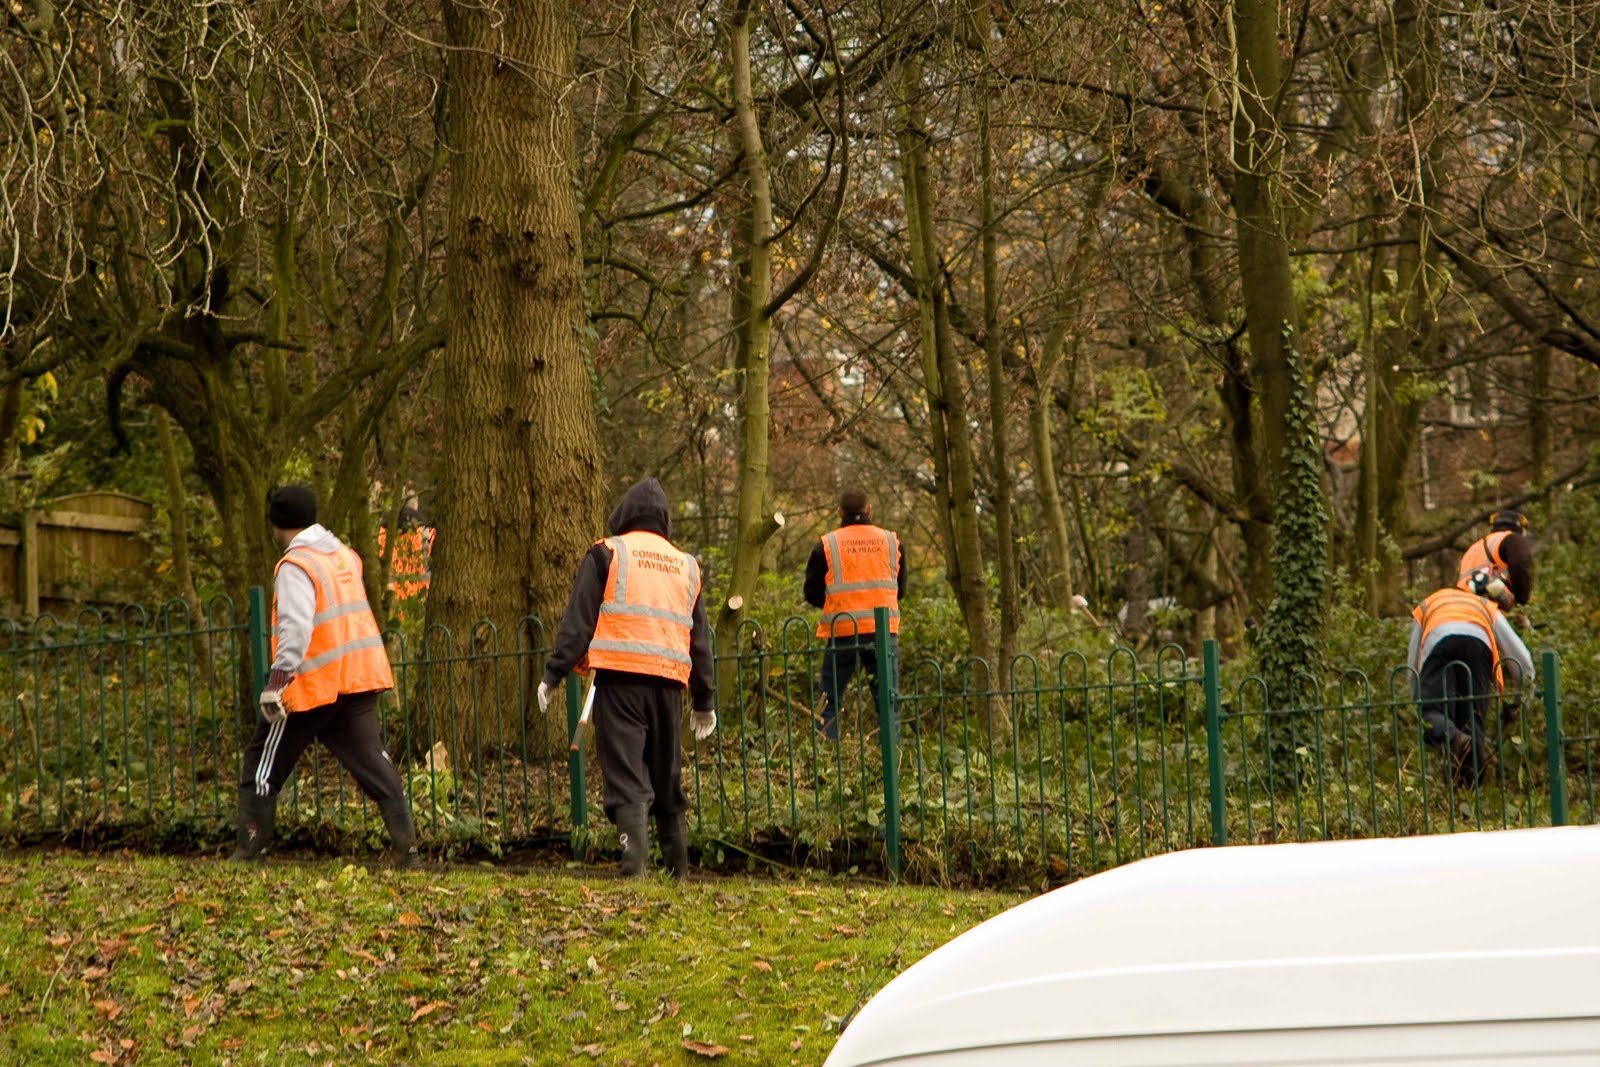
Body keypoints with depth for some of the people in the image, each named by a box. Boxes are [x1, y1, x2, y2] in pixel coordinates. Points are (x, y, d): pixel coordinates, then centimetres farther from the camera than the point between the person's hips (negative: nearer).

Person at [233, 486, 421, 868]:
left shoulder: (295, 565, -11)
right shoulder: (345, 555, 14)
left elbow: (296, 625, -24)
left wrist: (278, 680, -29)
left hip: (314, 684, -7)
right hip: (359, 678, 7)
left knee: (264, 762, 9)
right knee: (371, 760, 3)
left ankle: (250, 848, 12)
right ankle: (406, 845, -8)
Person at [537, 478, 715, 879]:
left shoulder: (607, 554, 5)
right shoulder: (686, 566, 19)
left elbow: (578, 619, -2)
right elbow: (700, 639, 21)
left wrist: (553, 673, -1)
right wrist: (705, 701, 26)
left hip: (620, 675, -4)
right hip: (669, 680, 4)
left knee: (624, 771, -8)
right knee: (667, 776, 14)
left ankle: (634, 842, -29)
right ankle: (677, 865, 19)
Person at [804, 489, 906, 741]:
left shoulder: (826, 545, 1)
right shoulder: (891, 541, 8)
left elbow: (812, 593, 4)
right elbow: (900, 589, 15)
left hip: (842, 632, -1)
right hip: (884, 630, 1)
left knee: (830, 702, 6)